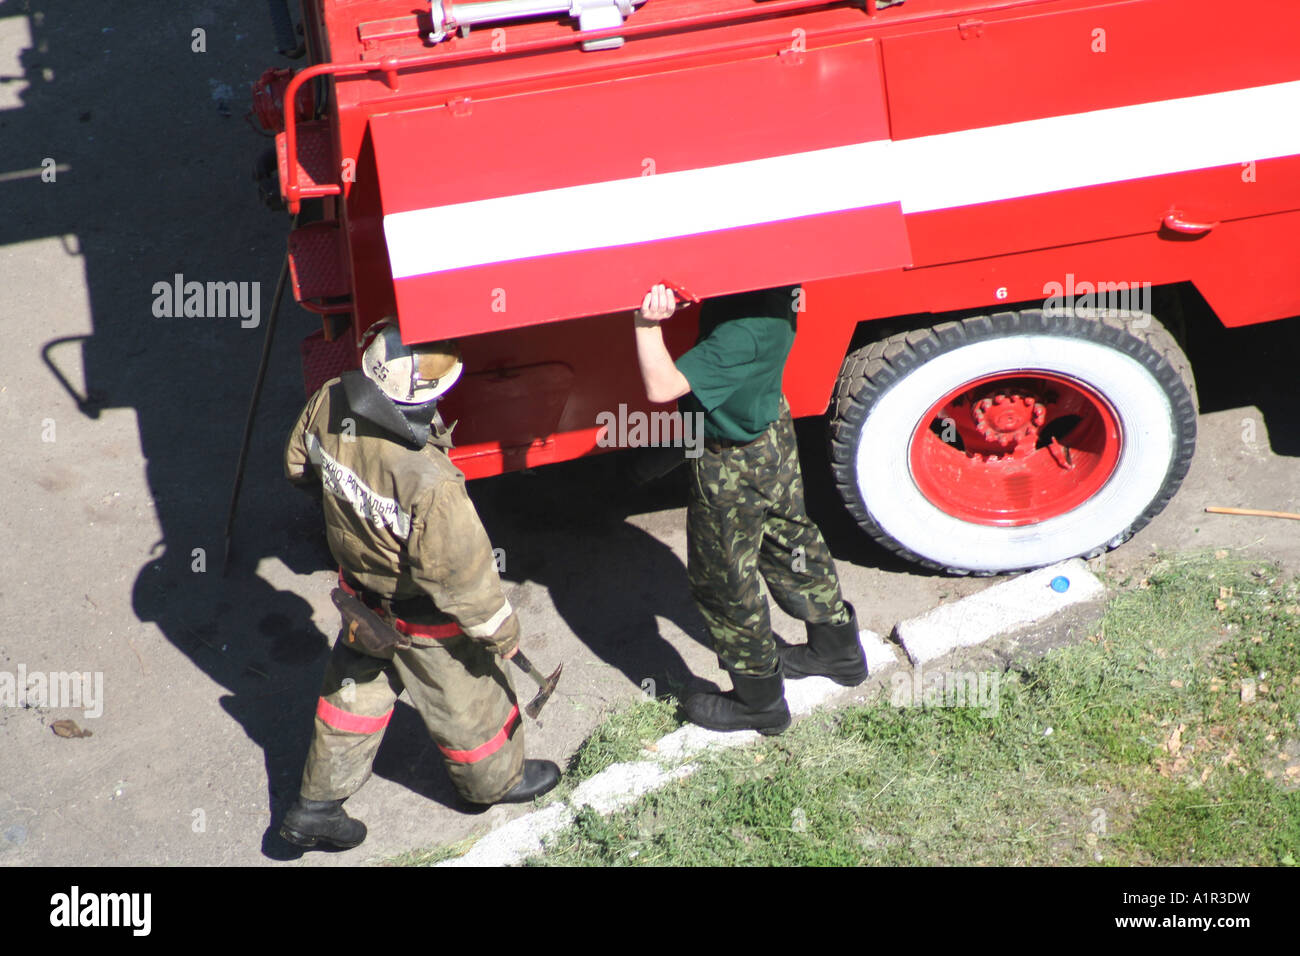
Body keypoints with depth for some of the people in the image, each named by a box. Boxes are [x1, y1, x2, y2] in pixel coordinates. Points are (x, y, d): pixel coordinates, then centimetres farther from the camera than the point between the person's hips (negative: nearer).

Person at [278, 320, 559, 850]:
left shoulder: (329, 405, -24)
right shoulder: (430, 486, -42)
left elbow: (298, 464, -1)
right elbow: (462, 574, -28)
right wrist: (501, 628, -10)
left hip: (361, 590, 6)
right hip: (425, 619, -6)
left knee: (356, 686, 28)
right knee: (464, 698, 23)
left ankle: (317, 804, 41)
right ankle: (494, 779, 51)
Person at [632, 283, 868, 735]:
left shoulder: (743, 333, -38)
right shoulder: (778, 286, -12)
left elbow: (662, 387, -40)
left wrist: (648, 323, -49)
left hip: (732, 465, -9)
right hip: (773, 431, 9)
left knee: (723, 583, 12)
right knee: (790, 543, 28)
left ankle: (760, 702, 30)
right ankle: (839, 650, 49)